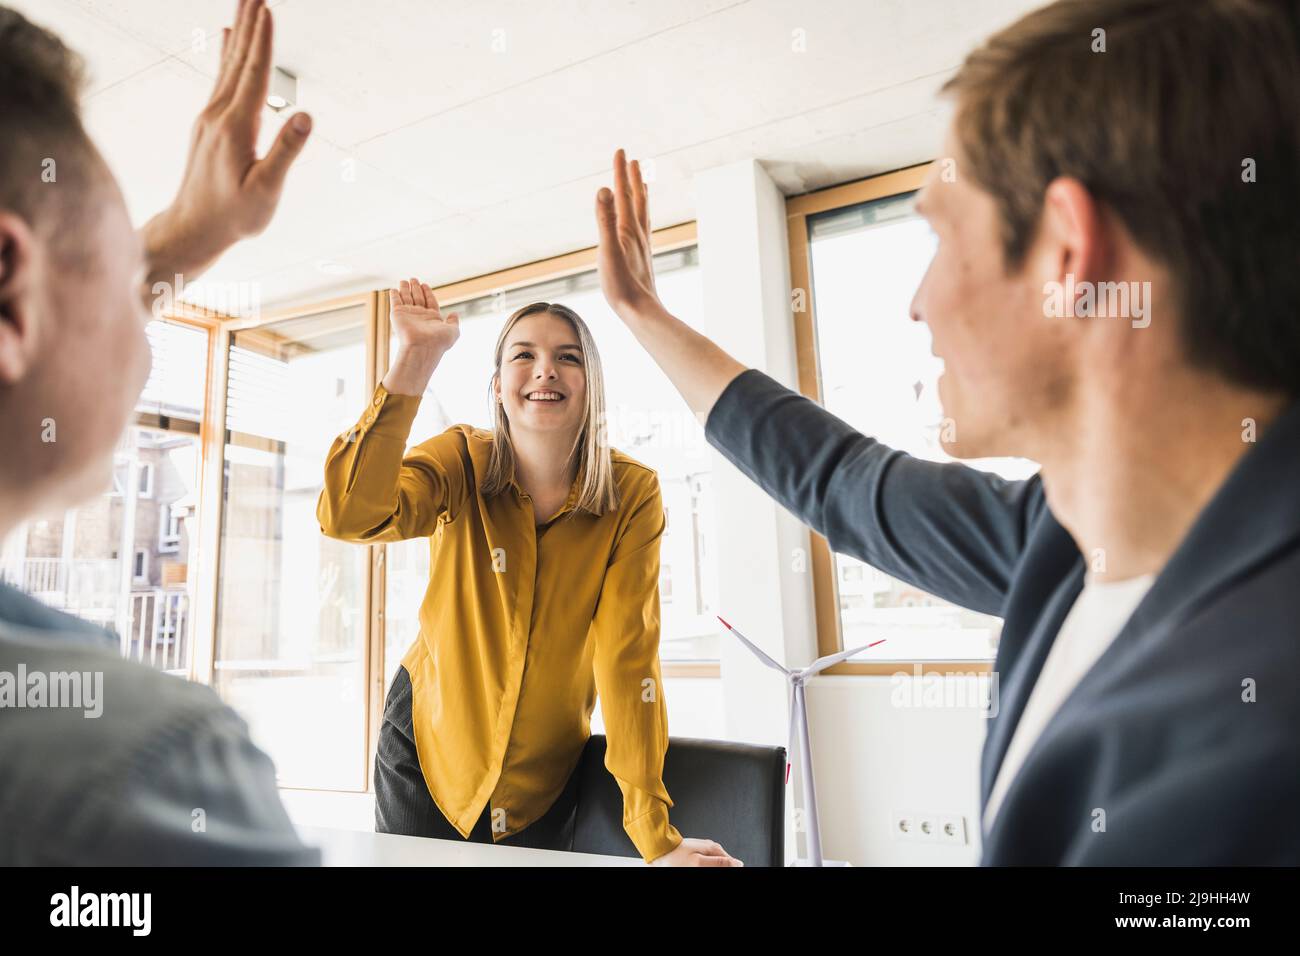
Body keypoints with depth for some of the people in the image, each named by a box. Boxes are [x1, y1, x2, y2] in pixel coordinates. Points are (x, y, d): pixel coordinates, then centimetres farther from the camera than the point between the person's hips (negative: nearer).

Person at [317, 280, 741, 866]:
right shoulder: (461, 462, -16)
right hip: (426, 748, 1)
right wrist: (415, 358, -39)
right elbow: (349, 516, -34)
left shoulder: (632, 494, -18)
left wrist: (656, 838, -24)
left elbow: (627, 659, -20)